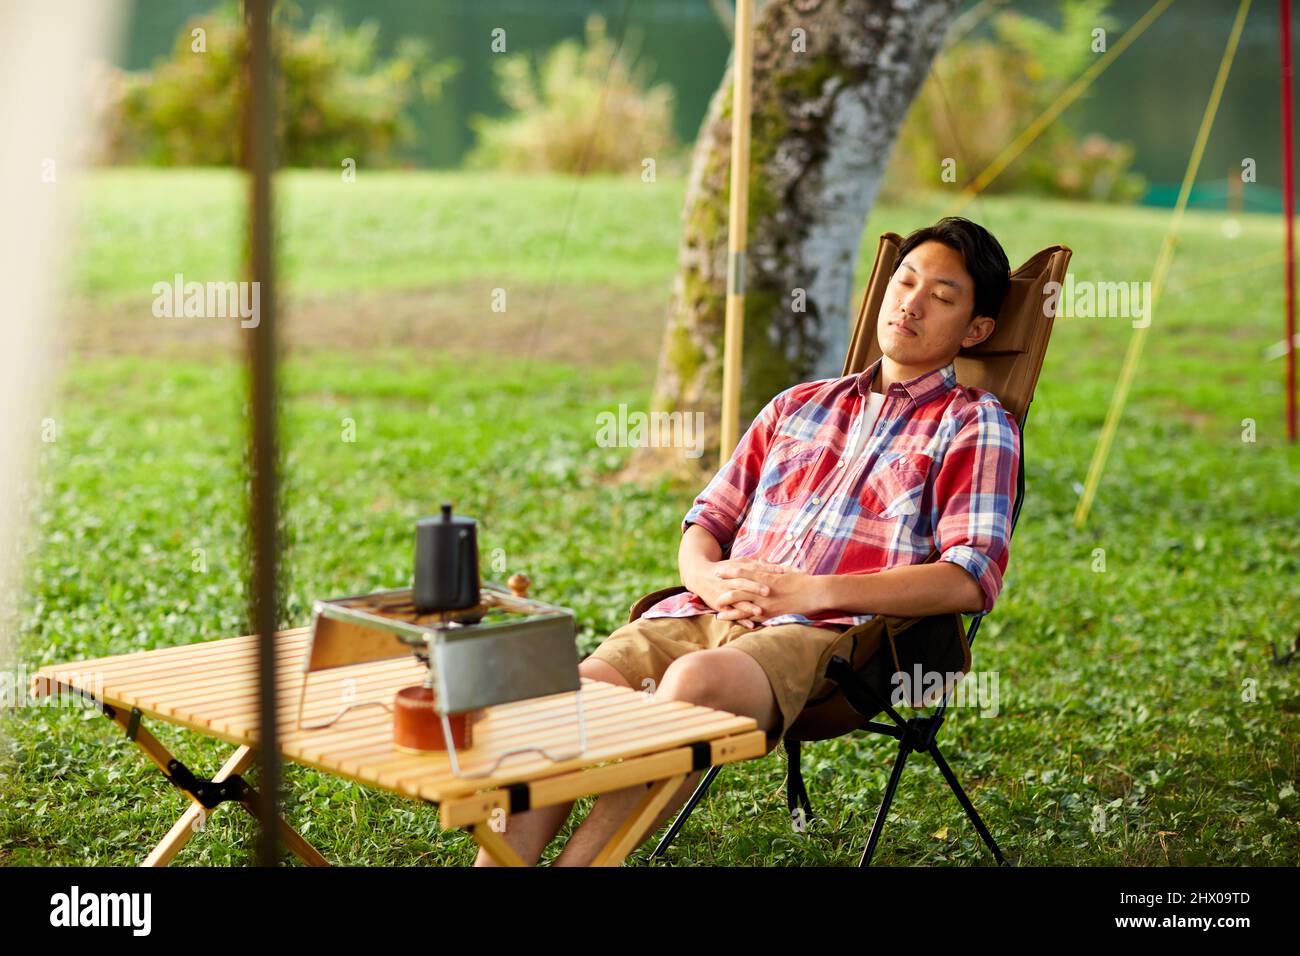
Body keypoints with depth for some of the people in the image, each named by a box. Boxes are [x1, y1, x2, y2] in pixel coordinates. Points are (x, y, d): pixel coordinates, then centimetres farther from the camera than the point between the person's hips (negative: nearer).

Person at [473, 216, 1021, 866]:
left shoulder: (975, 425, 12)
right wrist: (708, 578, -1)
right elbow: (707, 519, 26)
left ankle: (577, 860, -40)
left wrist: (811, 590, -12)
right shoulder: (798, 406, 28)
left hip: (825, 633, -5)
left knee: (697, 680, -38)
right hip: (706, 614, 5)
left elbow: (971, 579, -3)